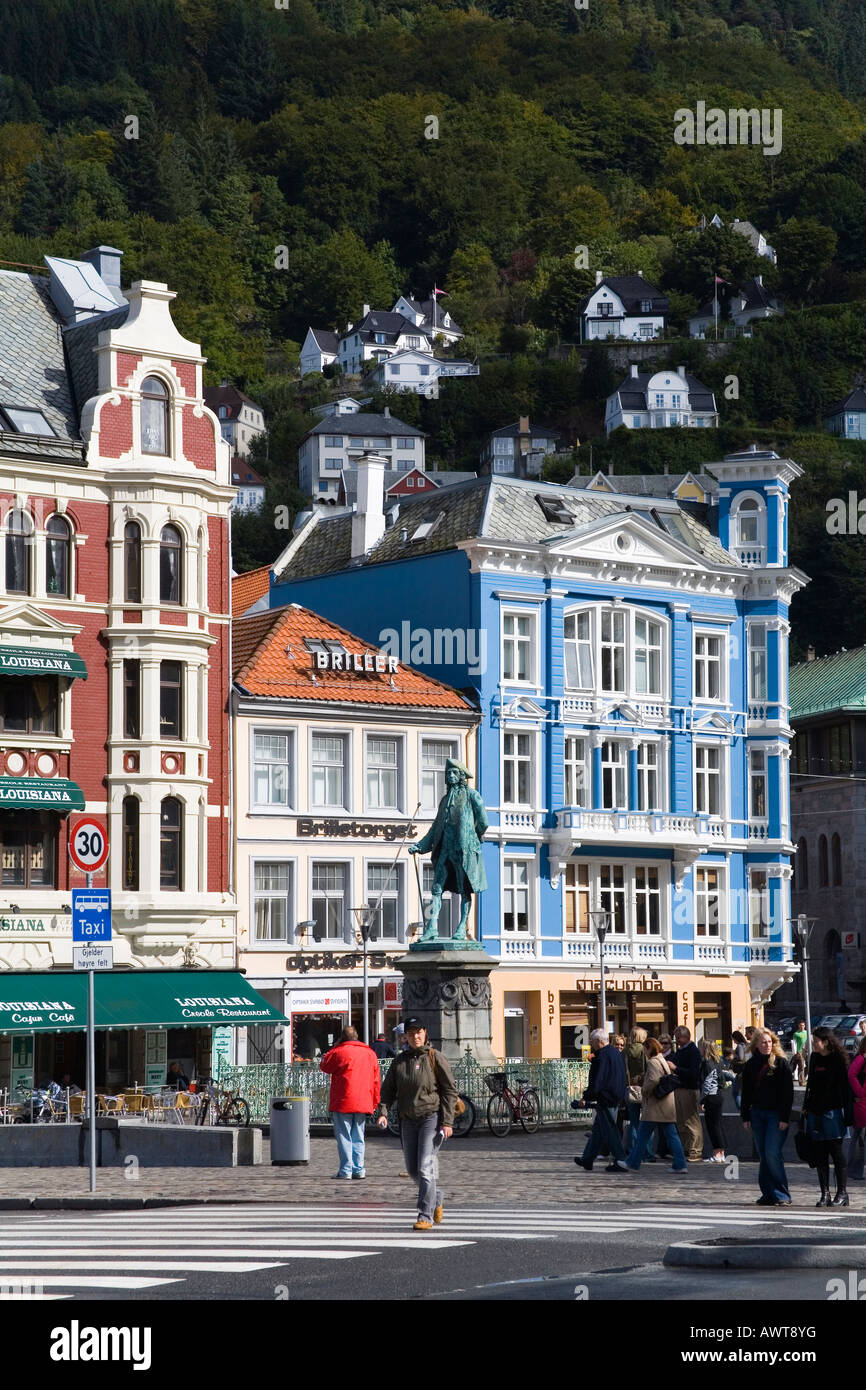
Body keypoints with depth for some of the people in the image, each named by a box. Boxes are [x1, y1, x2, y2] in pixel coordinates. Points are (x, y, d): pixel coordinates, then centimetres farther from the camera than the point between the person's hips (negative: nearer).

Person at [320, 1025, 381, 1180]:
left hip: (342, 1103, -5)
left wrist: (334, 1047, 12)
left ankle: (345, 1170, -5)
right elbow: (375, 1080, 12)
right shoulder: (370, 1053, 9)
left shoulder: (339, 1052, -8)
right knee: (358, 1138, 12)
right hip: (363, 1102, 5)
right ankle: (358, 1169, 9)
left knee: (344, 1137, -1)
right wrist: (375, 1102, 19)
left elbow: (324, 1066, 7)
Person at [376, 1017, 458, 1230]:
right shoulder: (399, 1061, 9)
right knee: (413, 1170, 11)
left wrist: (447, 1122, -11)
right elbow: (388, 1090, 11)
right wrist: (383, 1112, -7)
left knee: (426, 1168, -13)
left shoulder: (435, 1058, -4)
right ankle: (436, 1200, 36)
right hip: (408, 1120, 5)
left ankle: (426, 1216, -11)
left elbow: (450, 1091, -4)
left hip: (432, 1117, -5)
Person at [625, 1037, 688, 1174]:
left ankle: (633, 1164, 6)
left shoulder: (653, 1062, -11)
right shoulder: (663, 1061, 17)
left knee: (643, 1135, 0)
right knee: (671, 1135, 5)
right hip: (668, 1105, 9)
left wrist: (644, 1091, -7)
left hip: (655, 1106, -9)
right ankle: (680, 1165, 0)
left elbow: (653, 1080, -24)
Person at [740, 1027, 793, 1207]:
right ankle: (768, 1194, 12)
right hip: (757, 1114, 5)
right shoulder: (751, 1065, 9)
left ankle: (781, 1195, -7)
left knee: (772, 1154, -13)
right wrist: (745, 1116, 9)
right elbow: (746, 1092, 14)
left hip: (776, 1115, -5)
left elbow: (788, 1092, -7)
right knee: (763, 1156, 6)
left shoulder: (781, 1063, -4)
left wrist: (784, 1118, -12)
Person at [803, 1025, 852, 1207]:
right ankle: (825, 1194, 7)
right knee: (820, 1154, 5)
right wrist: (806, 1106, 17)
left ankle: (842, 1193, 1)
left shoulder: (838, 1059, -6)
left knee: (836, 1151, -5)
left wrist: (847, 1113, -12)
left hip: (833, 1111, -6)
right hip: (815, 1111, 6)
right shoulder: (814, 1058, 12)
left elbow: (845, 1087, -7)